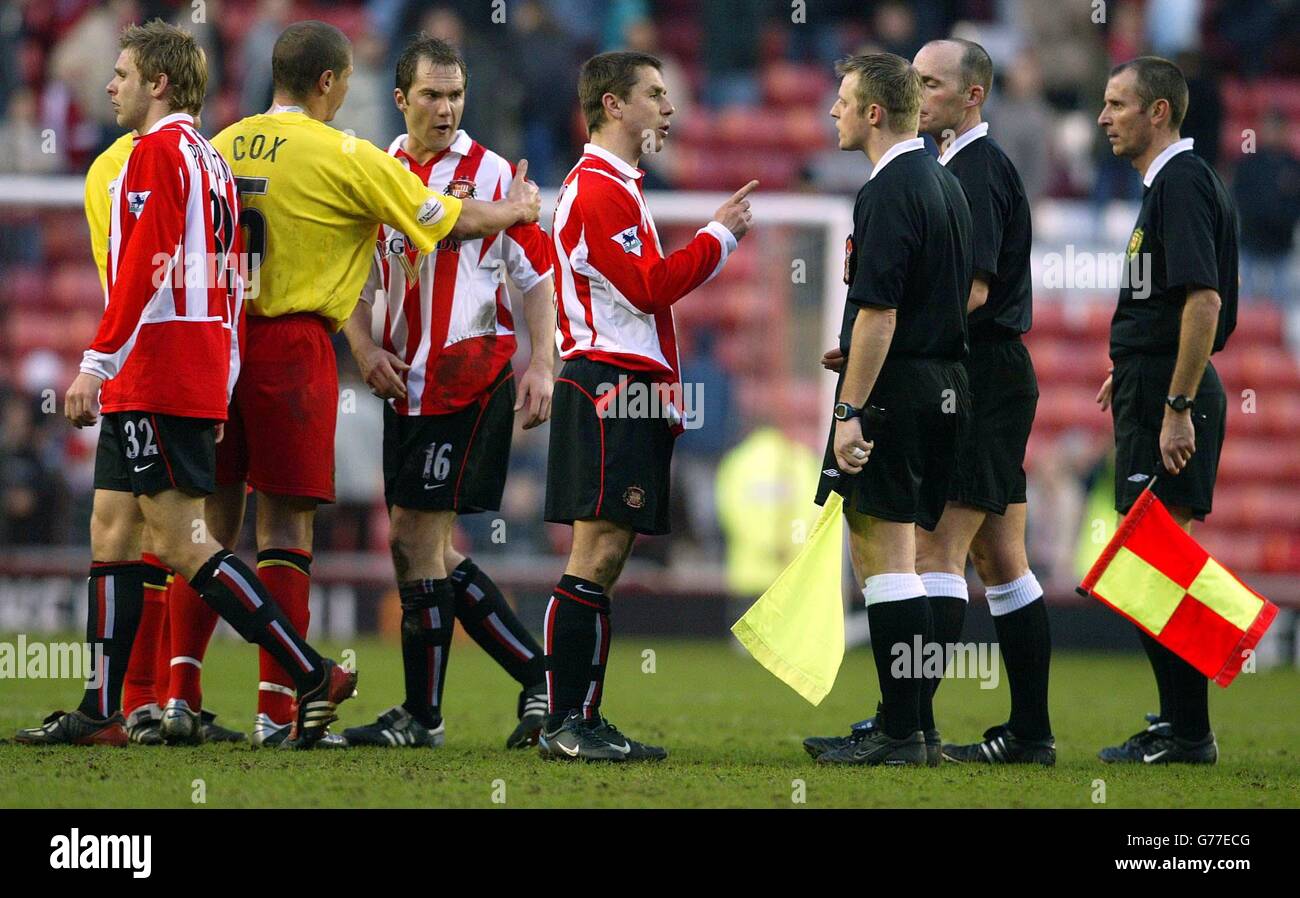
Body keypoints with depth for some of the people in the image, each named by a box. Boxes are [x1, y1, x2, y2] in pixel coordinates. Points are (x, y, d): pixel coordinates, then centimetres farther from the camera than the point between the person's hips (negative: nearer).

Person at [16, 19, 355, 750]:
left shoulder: (158, 152, -9)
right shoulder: (210, 160, 19)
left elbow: (144, 268, -18)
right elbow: (230, 282, 20)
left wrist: (99, 361, -19)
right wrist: (223, 381, 21)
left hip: (158, 376, -10)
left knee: (180, 541, -10)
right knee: (112, 531, 9)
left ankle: (312, 676, -13)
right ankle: (101, 714, 8)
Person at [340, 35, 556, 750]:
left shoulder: (494, 175, -2)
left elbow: (537, 276, 0)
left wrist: (540, 366, -10)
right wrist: (365, 348, -1)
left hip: (471, 380, -6)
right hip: (405, 384, 6)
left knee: (416, 540, -9)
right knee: (427, 548, 6)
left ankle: (422, 715, -1)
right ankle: (539, 677, 14)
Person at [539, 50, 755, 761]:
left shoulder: (614, 187, 23)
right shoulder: (598, 189, -11)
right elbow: (649, 287, -17)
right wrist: (719, 236, -9)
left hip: (630, 390, 11)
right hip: (609, 387, -11)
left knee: (607, 556, 8)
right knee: (596, 555, -12)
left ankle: (582, 720, 8)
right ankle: (562, 724, -13)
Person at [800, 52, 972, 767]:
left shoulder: (889, 192, -15)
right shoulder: (942, 182, 15)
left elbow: (879, 311, -21)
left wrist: (850, 410, -21)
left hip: (894, 387, -10)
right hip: (944, 383, 10)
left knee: (886, 559, -7)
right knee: (885, 556, 14)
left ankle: (902, 730, -8)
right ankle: (907, 721, 15)